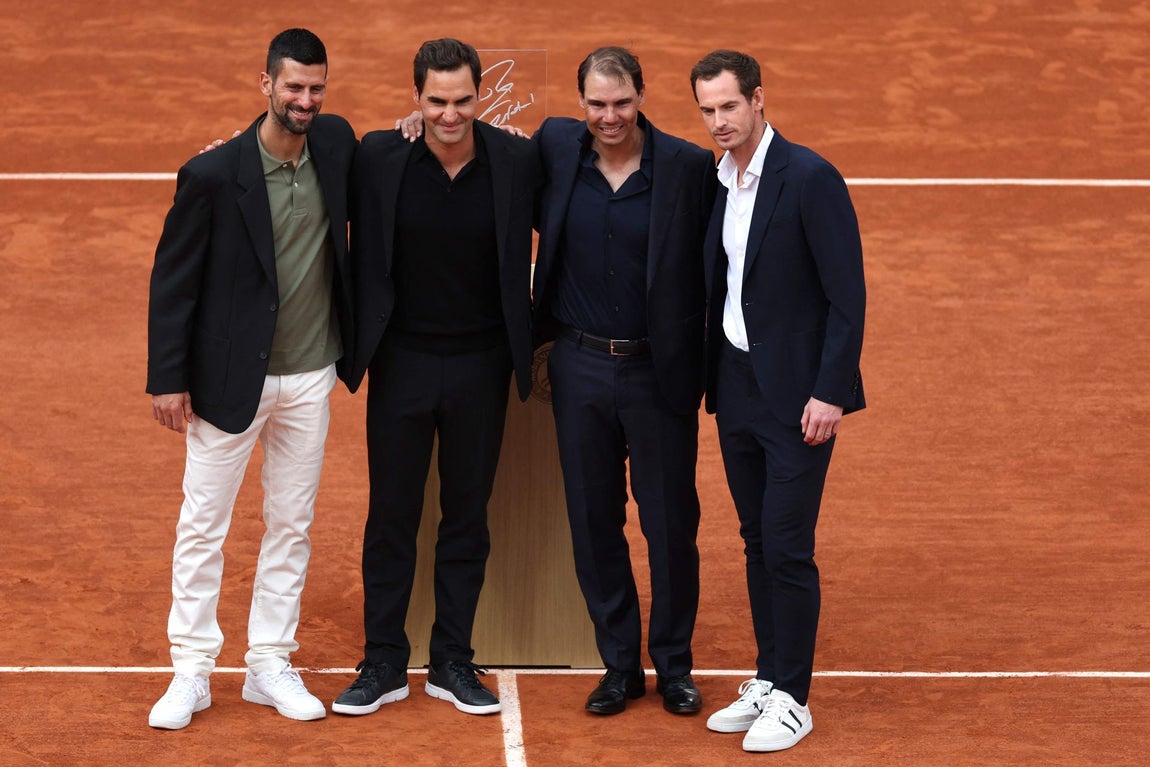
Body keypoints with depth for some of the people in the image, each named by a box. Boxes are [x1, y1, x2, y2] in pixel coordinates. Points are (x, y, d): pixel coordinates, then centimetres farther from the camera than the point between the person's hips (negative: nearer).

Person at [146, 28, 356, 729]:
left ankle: (271, 665, 22)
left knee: (292, 526, 11)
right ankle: (192, 672, 14)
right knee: (203, 526, 4)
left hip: (310, 377, 4)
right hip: (230, 379, -4)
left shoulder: (337, 142, -1)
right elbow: (173, 279, -7)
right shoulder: (213, 175, -14)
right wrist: (168, 378, -8)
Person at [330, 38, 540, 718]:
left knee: (468, 516, 10)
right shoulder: (380, 157, -8)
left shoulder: (517, 162, -7)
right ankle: (384, 664, 16)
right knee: (392, 515, 6)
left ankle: (453, 662, 21)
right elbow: (361, 254, 1)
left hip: (481, 363, 1)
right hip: (402, 361, 0)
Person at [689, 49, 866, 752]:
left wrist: (829, 394, -18)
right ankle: (767, 681, 22)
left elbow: (847, 295, -14)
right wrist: (711, 381, 8)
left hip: (796, 393, -7)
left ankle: (791, 699, 4)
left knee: (787, 547, -5)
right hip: (737, 390, 7)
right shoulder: (716, 184, 8)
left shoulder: (811, 179, -13)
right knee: (758, 542, 13)